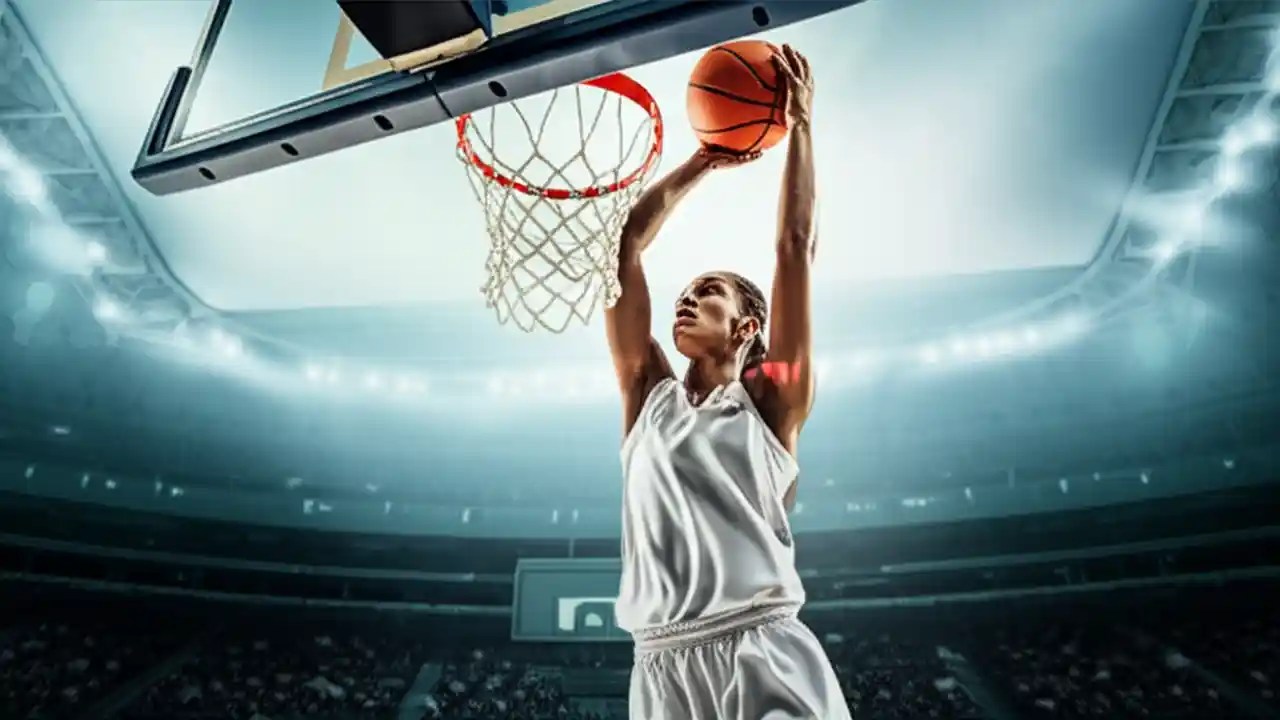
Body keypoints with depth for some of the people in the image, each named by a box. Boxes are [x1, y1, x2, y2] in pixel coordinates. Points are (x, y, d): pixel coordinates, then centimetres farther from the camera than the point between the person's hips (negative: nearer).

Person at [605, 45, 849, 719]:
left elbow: (795, 247, 3)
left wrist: (799, 124, 10)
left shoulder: (770, 402, 7)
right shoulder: (649, 396, 13)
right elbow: (624, 243, 13)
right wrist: (702, 161, 20)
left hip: (765, 660, -3)